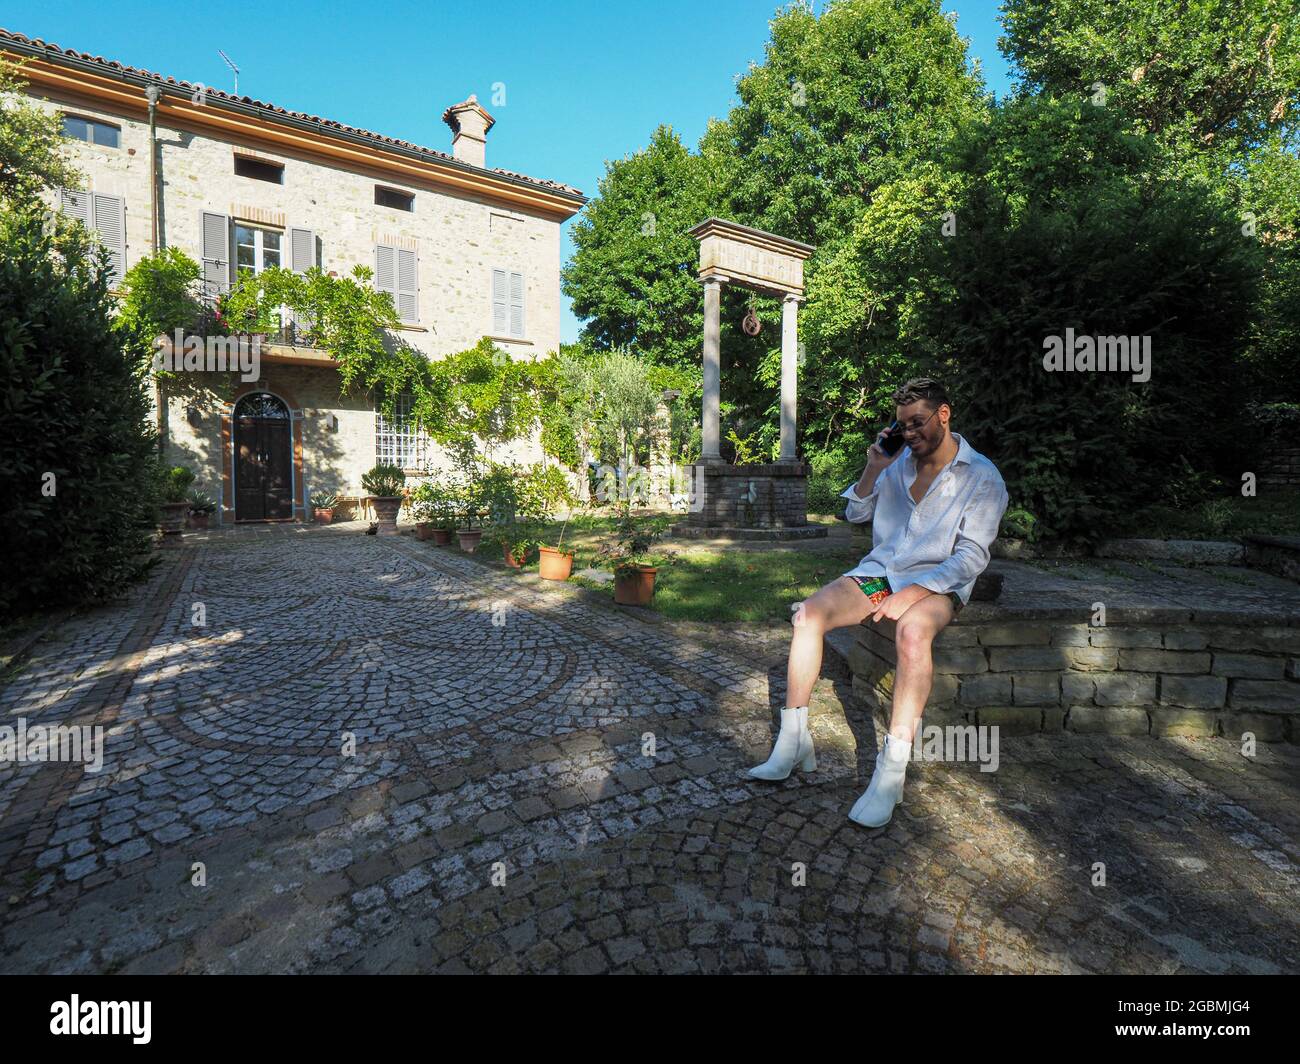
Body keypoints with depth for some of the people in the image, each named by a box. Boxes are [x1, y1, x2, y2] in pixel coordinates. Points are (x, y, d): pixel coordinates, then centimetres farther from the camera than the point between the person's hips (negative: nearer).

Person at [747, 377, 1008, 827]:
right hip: (879, 570, 5)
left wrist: (913, 593, -23)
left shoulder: (981, 477, -4)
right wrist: (873, 469, -1)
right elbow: (855, 514, 15)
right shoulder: (899, 462, 10)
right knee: (808, 614, -21)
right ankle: (793, 741, -15)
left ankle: (891, 770, -30)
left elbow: (972, 556, -11)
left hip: (936, 582, -4)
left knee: (912, 632, -40)